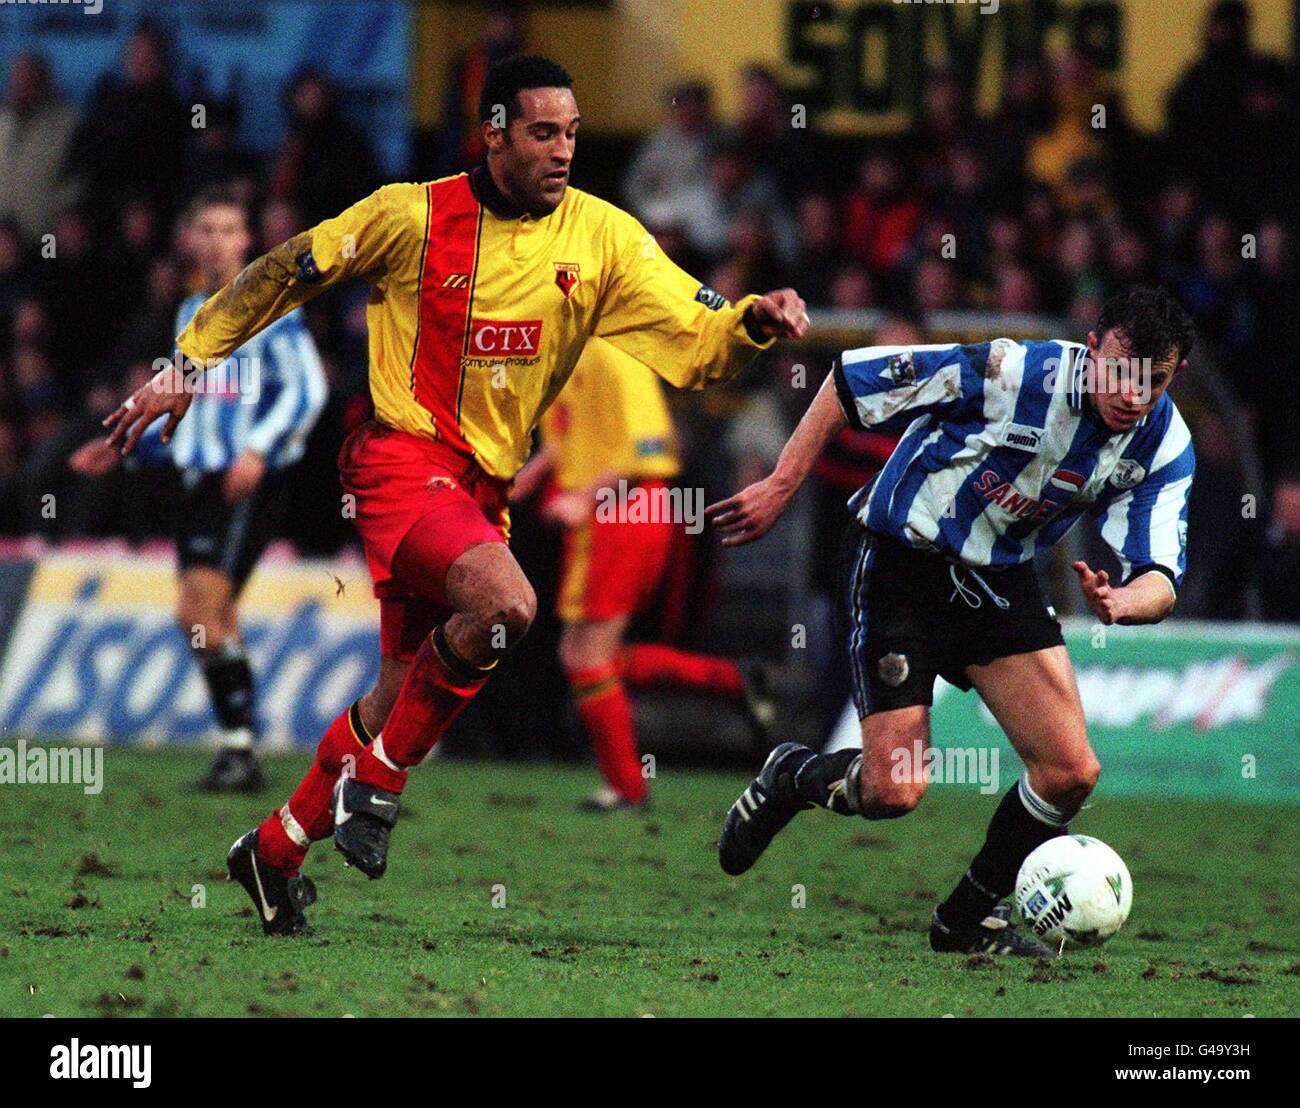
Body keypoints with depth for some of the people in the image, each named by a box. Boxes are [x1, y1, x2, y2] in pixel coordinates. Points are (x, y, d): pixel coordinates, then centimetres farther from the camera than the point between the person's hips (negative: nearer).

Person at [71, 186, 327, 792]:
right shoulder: (192, 313, 19)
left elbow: (305, 389, -11)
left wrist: (258, 449, -23)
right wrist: (125, 448, 21)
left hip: (249, 482, -8)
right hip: (200, 478, 8)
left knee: (200, 611, -18)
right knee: (215, 624, 4)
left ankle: (239, 747, -13)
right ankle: (242, 757, 9)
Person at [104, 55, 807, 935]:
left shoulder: (602, 236, 0)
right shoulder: (414, 216, -8)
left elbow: (701, 342, -4)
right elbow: (282, 275, 4)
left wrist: (755, 322, -26)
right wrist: (188, 362, 5)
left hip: (485, 490, 6)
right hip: (402, 458, -6)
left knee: (405, 696, 12)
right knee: (504, 601, -32)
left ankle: (276, 850, 32)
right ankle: (376, 778, -14)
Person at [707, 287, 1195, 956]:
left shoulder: (1164, 446, -11)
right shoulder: (1012, 373, -26)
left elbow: (1159, 578, -15)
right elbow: (850, 379, -17)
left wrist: (1121, 602, -39)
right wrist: (781, 486, -15)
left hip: (1002, 582, 5)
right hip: (903, 567, -5)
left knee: (1071, 772, -8)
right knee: (895, 790, -12)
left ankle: (969, 919, 15)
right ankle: (791, 778, 23)